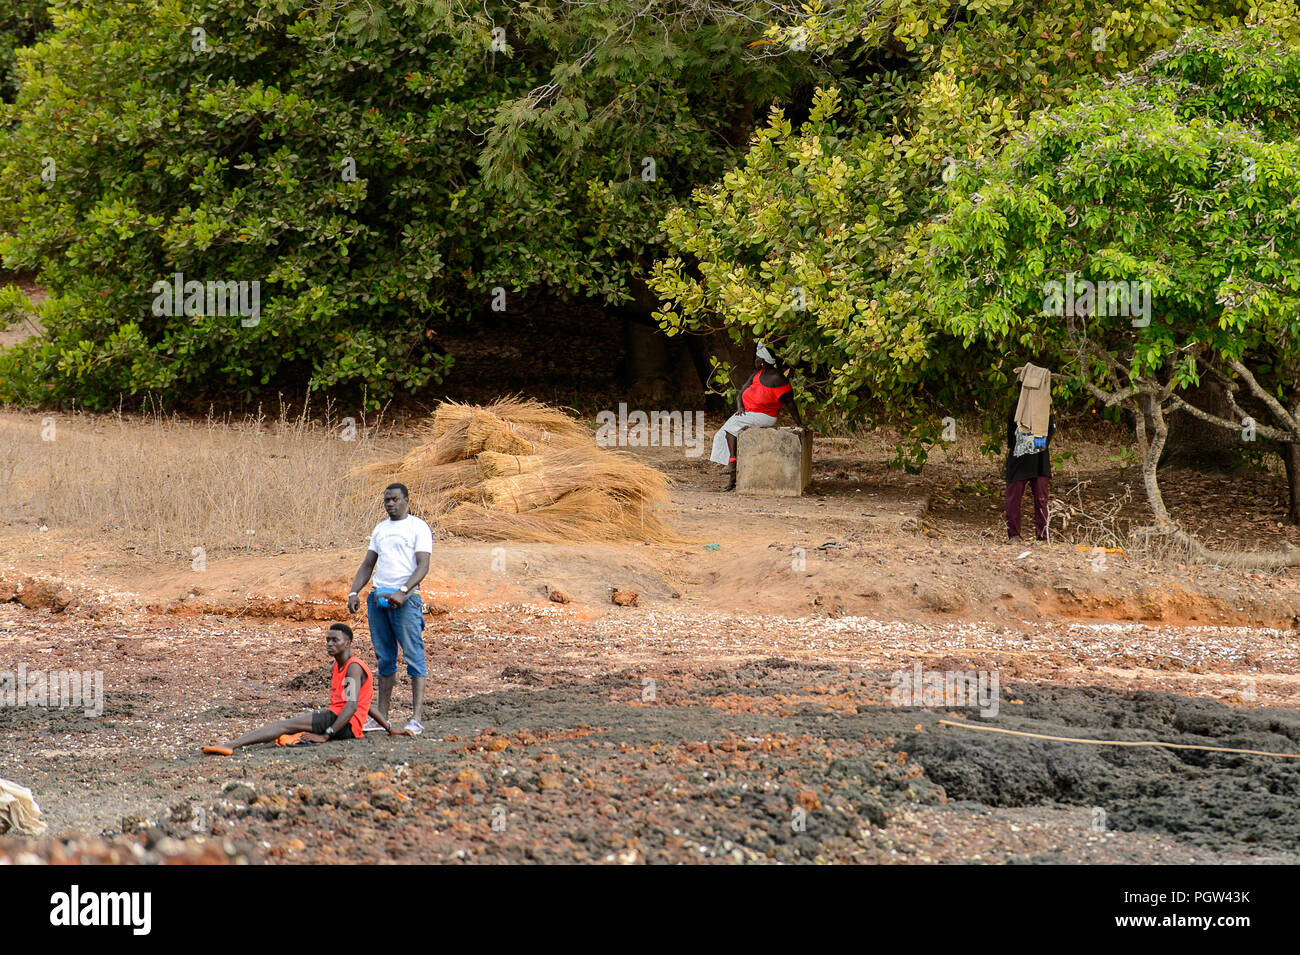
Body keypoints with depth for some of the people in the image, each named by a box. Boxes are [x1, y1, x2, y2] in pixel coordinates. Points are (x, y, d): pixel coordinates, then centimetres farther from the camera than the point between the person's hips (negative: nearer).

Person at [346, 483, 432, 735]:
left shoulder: (418, 527, -1)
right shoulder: (380, 529, 19)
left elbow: (423, 566, -10)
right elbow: (367, 565, 22)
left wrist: (402, 591, -23)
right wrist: (354, 592, 8)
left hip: (405, 598, -7)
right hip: (377, 597, 7)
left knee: (414, 656, -8)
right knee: (385, 658, 9)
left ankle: (416, 719, -12)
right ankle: (381, 717, 12)